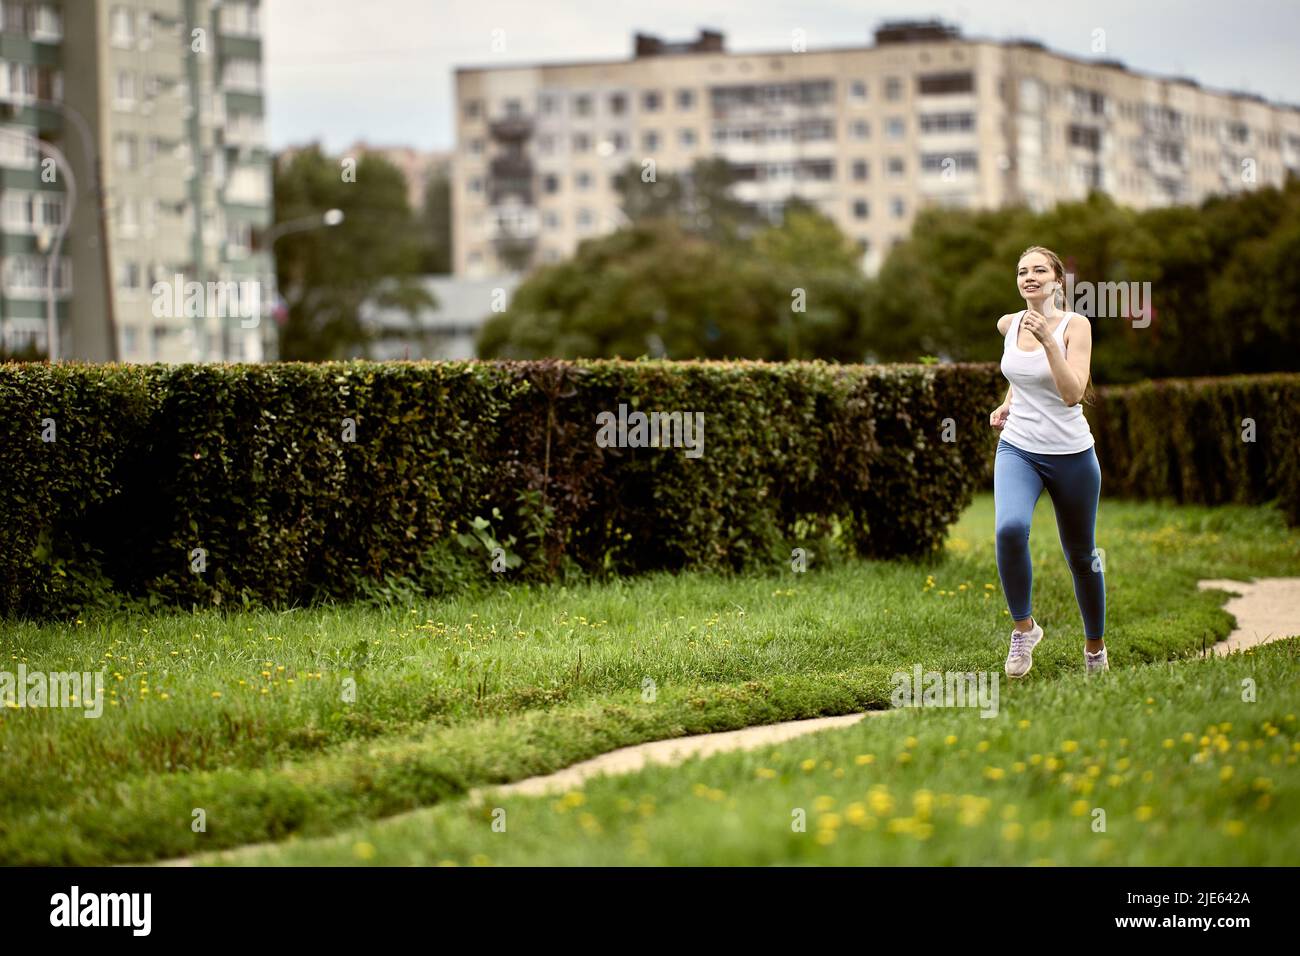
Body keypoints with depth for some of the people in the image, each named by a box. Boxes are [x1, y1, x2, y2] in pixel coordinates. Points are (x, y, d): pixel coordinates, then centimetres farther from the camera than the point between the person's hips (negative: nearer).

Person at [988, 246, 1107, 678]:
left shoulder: (1074, 326, -11)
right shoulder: (1009, 325, 3)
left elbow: (1073, 394, -23)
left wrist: (1048, 341, -29)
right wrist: (1008, 403, 10)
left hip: (1071, 455, -2)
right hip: (1017, 450, 2)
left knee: (1081, 554, 10)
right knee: (1010, 528, -28)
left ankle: (1095, 647, 31)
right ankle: (1024, 627, -10)